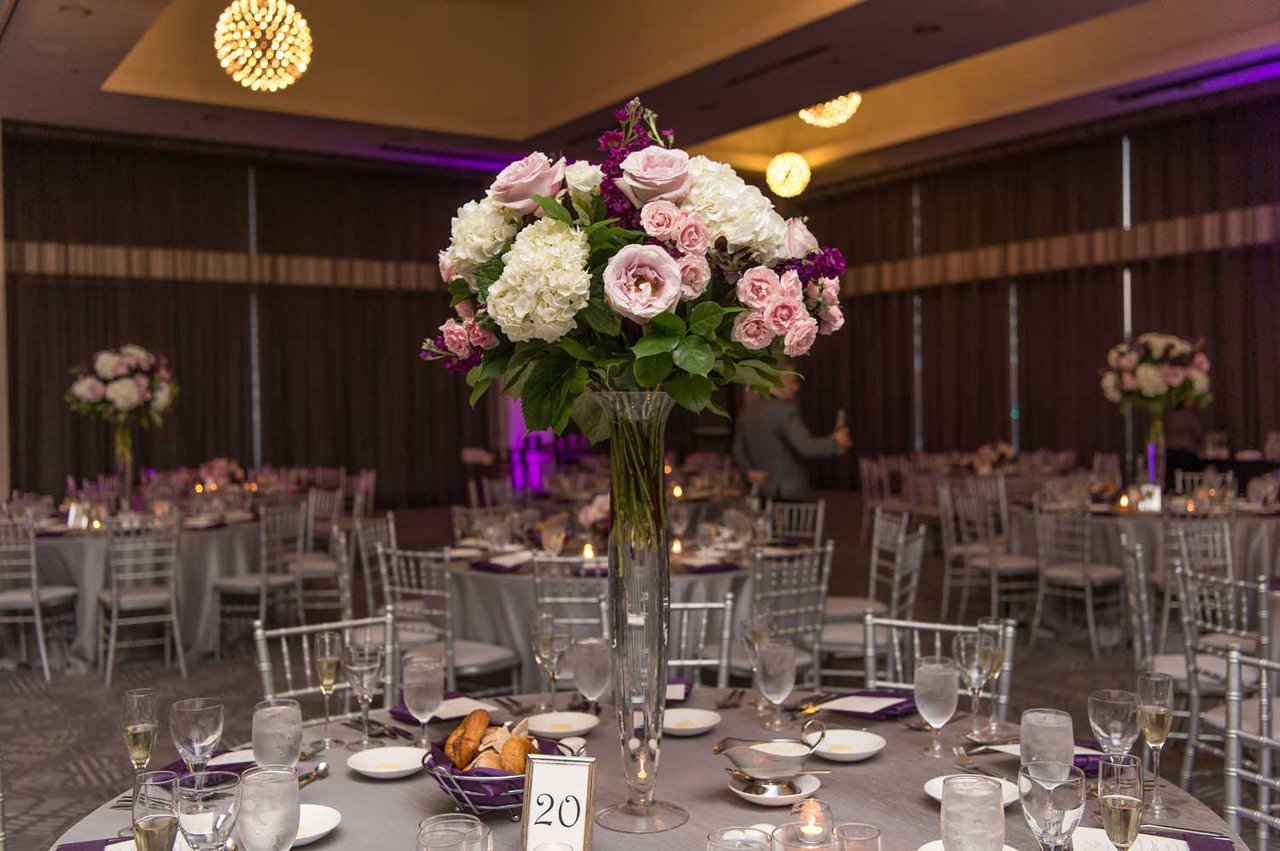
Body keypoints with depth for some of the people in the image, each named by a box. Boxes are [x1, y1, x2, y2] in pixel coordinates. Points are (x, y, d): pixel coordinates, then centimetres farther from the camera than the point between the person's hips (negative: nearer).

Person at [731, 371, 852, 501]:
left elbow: (738, 449, 17)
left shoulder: (748, 409, 10)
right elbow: (805, 447, -22)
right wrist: (835, 442, -8)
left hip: (761, 490, 9)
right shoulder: (785, 410, -16)